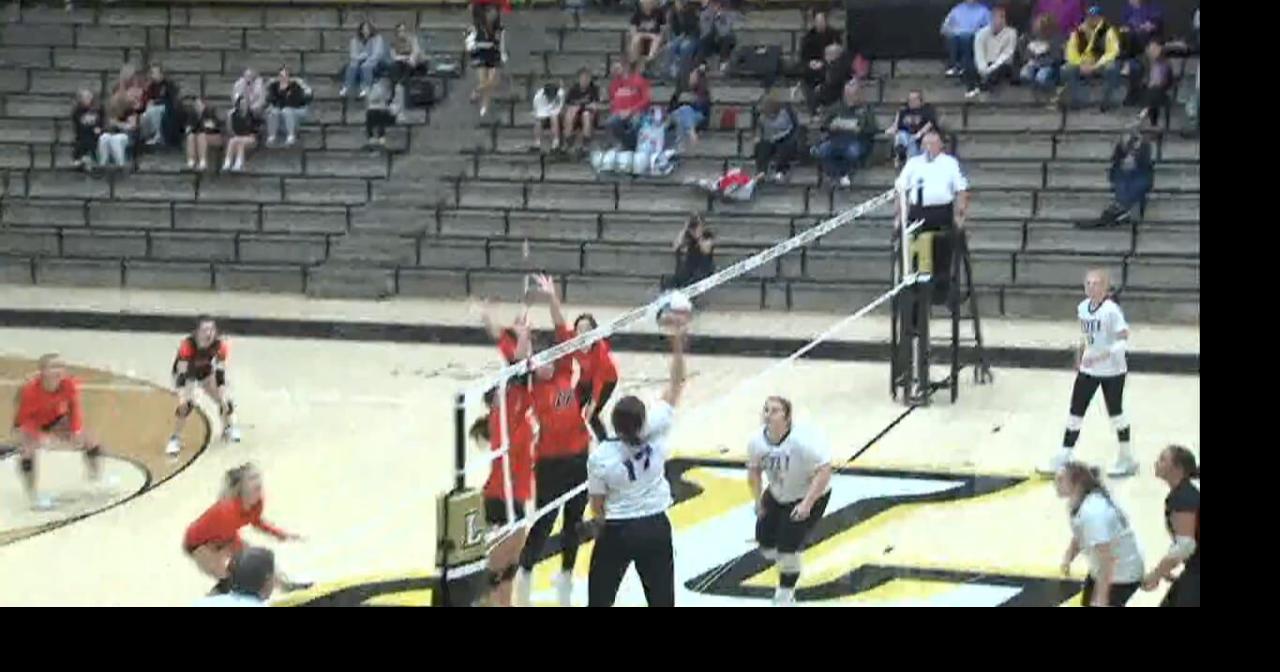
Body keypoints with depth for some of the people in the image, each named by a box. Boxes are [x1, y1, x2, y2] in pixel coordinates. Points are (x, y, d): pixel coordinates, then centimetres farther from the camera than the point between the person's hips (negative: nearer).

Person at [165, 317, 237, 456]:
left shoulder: (220, 345, -29)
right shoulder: (187, 345, -39)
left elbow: (220, 372, -20)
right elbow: (182, 374, -37)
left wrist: (223, 391, -25)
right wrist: (183, 395, -45)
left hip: (206, 372, 4)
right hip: (186, 372, -4)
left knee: (225, 399, 0)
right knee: (186, 403, -25)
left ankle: (228, 428, 31)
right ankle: (175, 439, -8)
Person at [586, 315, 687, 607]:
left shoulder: (600, 457, -16)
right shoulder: (656, 432, -14)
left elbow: (597, 507, -6)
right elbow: (676, 386, -6)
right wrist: (678, 344, -5)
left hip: (617, 531, -2)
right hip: (656, 528, 2)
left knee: (600, 598, 9)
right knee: (662, 598, 11)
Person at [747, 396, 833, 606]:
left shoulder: (803, 440, -35)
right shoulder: (757, 441, -16)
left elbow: (824, 471, -33)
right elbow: (754, 470, 4)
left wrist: (807, 504, -35)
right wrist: (758, 500, 2)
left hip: (810, 496, -6)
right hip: (777, 495, 6)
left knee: (788, 546, -11)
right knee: (765, 541, 10)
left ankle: (785, 594, 13)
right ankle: (788, 572, 43)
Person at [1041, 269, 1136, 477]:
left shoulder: (1111, 310, -20)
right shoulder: (1083, 307, 1)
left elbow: (1123, 341, -21)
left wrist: (1101, 356, -29)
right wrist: (1080, 356, 13)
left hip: (1112, 371, -6)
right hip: (1088, 369, 6)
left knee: (1115, 412, 6)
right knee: (1076, 411, 6)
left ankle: (1127, 459, 22)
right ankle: (1063, 458, 14)